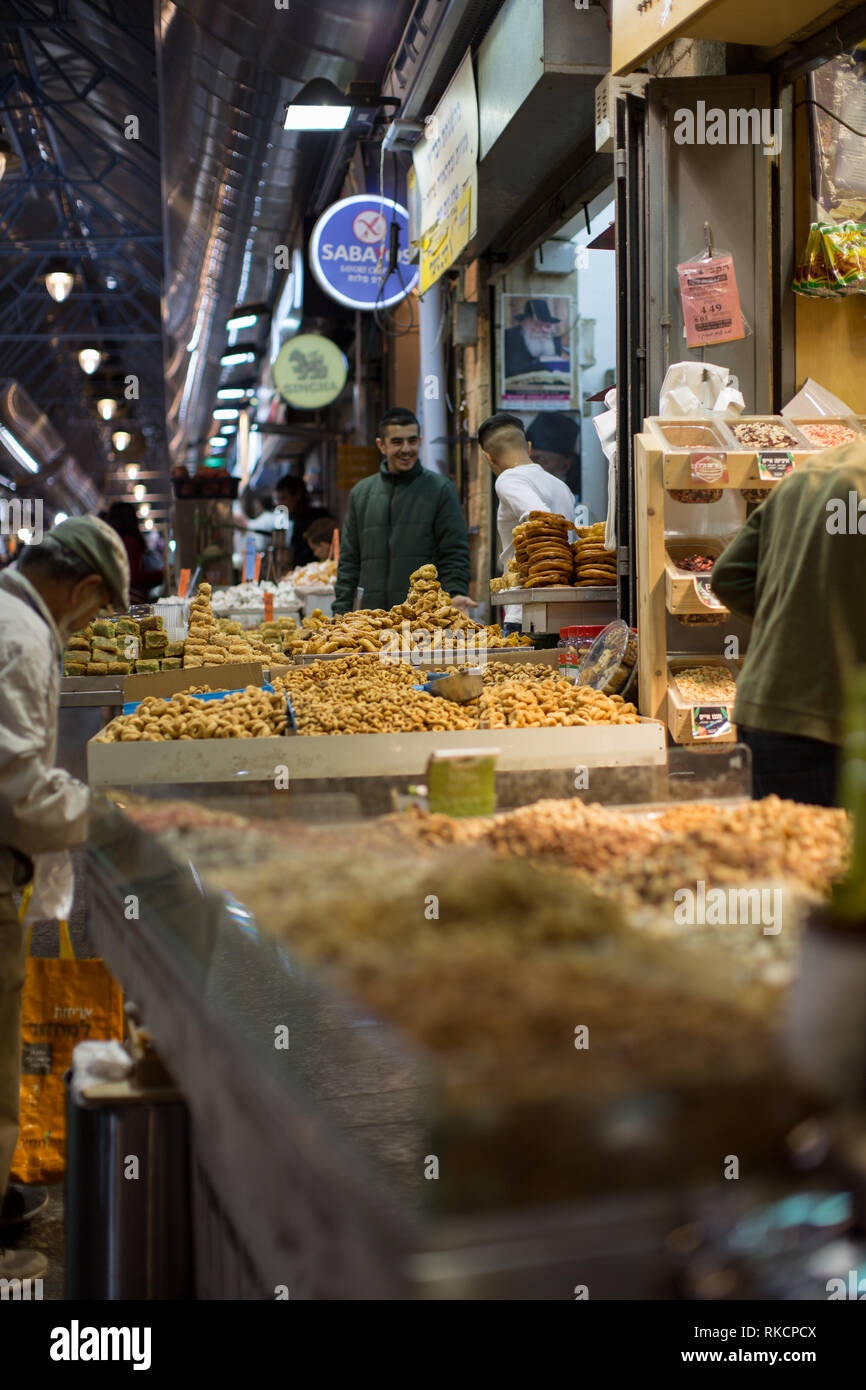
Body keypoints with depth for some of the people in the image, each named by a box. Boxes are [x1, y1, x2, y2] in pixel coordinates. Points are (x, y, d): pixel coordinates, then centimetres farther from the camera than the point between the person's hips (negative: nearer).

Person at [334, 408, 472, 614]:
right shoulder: (361, 493, 15)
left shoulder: (440, 489, 6)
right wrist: (341, 610, 8)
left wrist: (456, 594, -15)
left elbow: (455, 553, 1)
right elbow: (349, 559, 17)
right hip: (371, 615, 3)